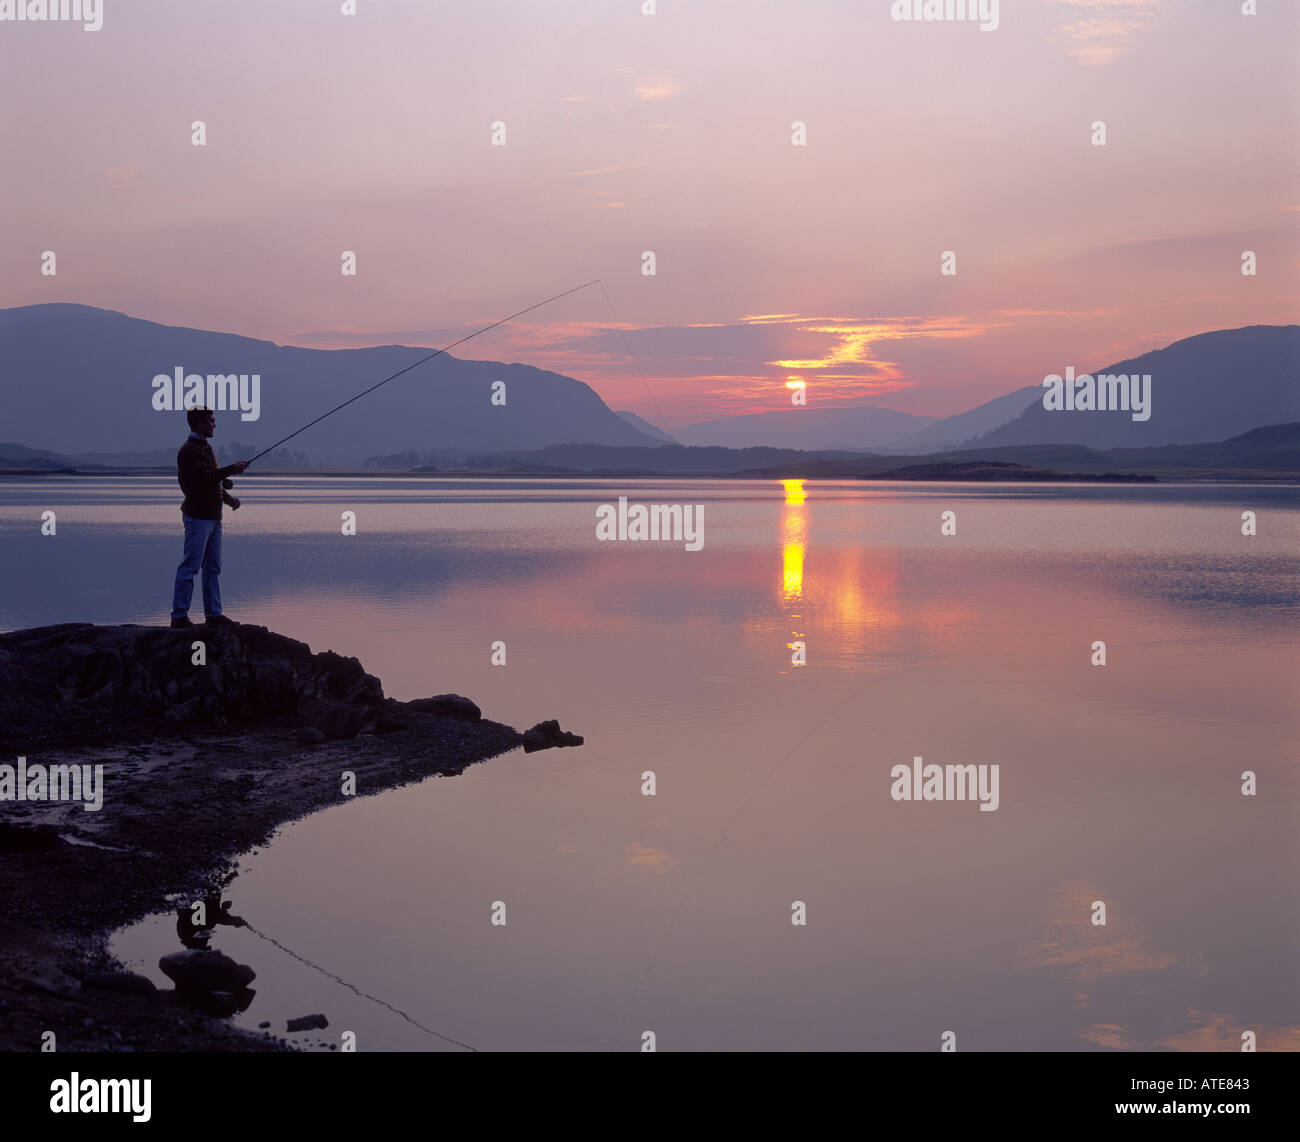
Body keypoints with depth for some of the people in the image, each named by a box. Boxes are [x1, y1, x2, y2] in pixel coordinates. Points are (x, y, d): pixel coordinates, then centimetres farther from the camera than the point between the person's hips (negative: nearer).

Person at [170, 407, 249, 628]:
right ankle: (179, 615, -5)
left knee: (213, 567, 11)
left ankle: (213, 614, 15)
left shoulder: (205, 447, 17)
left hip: (213, 516, 10)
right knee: (190, 566, -8)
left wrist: (227, 497, 13)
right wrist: (233, 468, -18)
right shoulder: (189, 450, -14)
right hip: (198, 516, -10)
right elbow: (205, 477, -25)